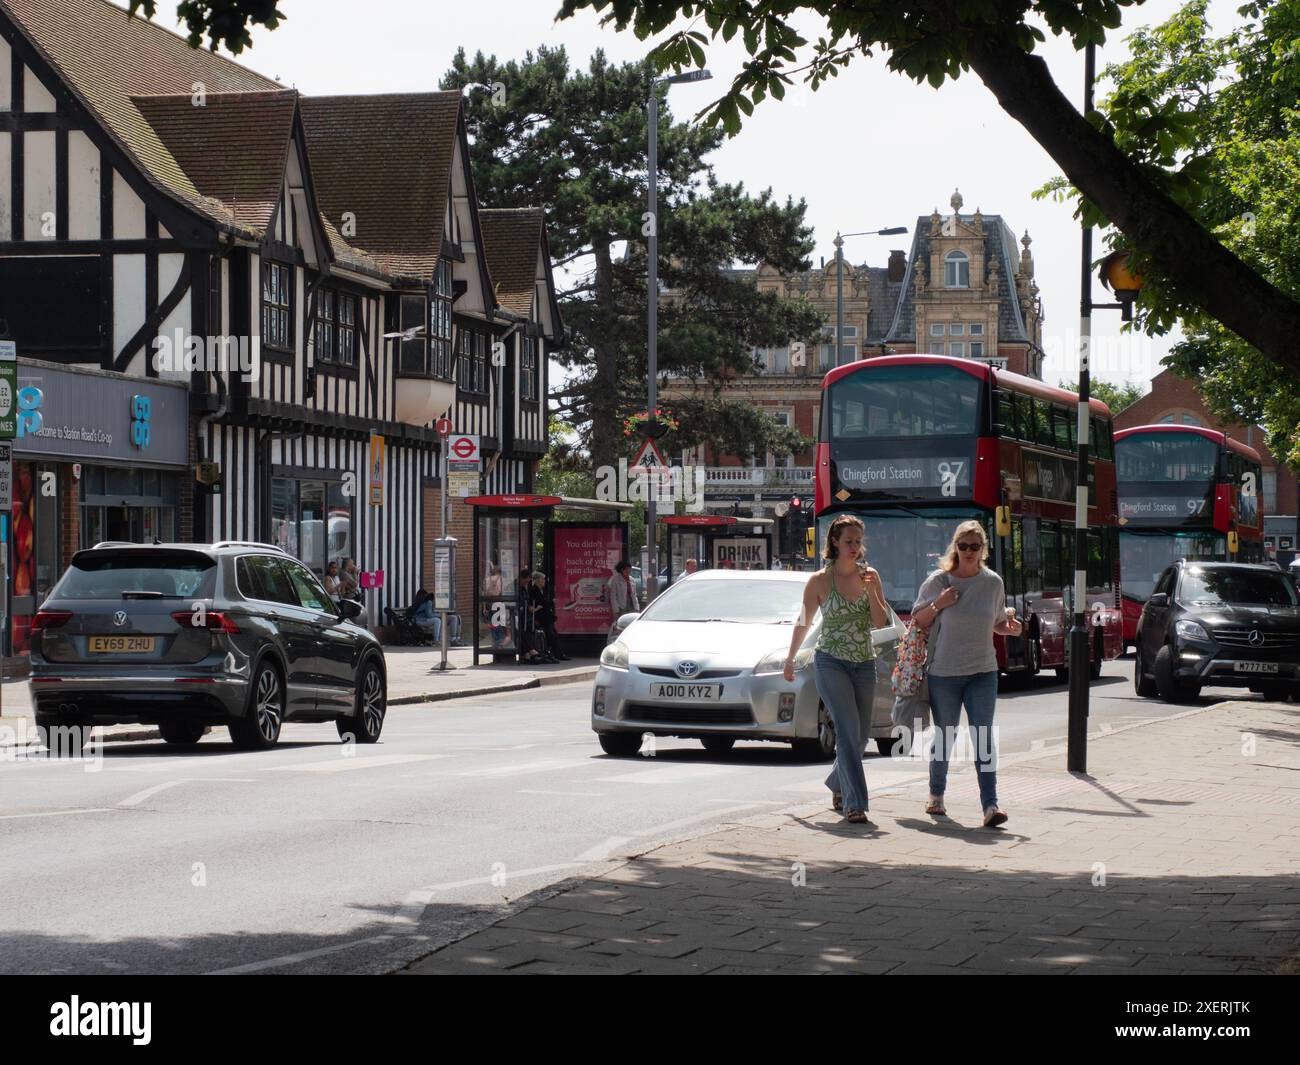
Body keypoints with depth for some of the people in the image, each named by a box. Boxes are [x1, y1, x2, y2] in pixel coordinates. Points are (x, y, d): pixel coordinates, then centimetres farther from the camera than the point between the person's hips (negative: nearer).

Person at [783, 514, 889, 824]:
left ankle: (838, 783, 38)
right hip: (831, 663, -4)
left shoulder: (870, 576, 5)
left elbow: (881, 622, 0)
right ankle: (854, 804, -22)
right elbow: (803, 623, 8)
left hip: (864, 664, 4)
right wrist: (790, 659, 14)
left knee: (861, 735, 11)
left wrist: (870, 591, -14)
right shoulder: (820, 581, -4)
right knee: (848, 728, -18)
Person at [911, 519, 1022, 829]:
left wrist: (1010, 626, -4)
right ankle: (936, 794, 31)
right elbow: (918, 621, 4)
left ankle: (990, 805, -15)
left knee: (983, 737, -9)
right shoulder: (938, 581, -2)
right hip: (944, 672, -1)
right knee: (945, 736, 9)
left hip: (983, 672, 1)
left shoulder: (993, 582, 5)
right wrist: (937, 604, -14)